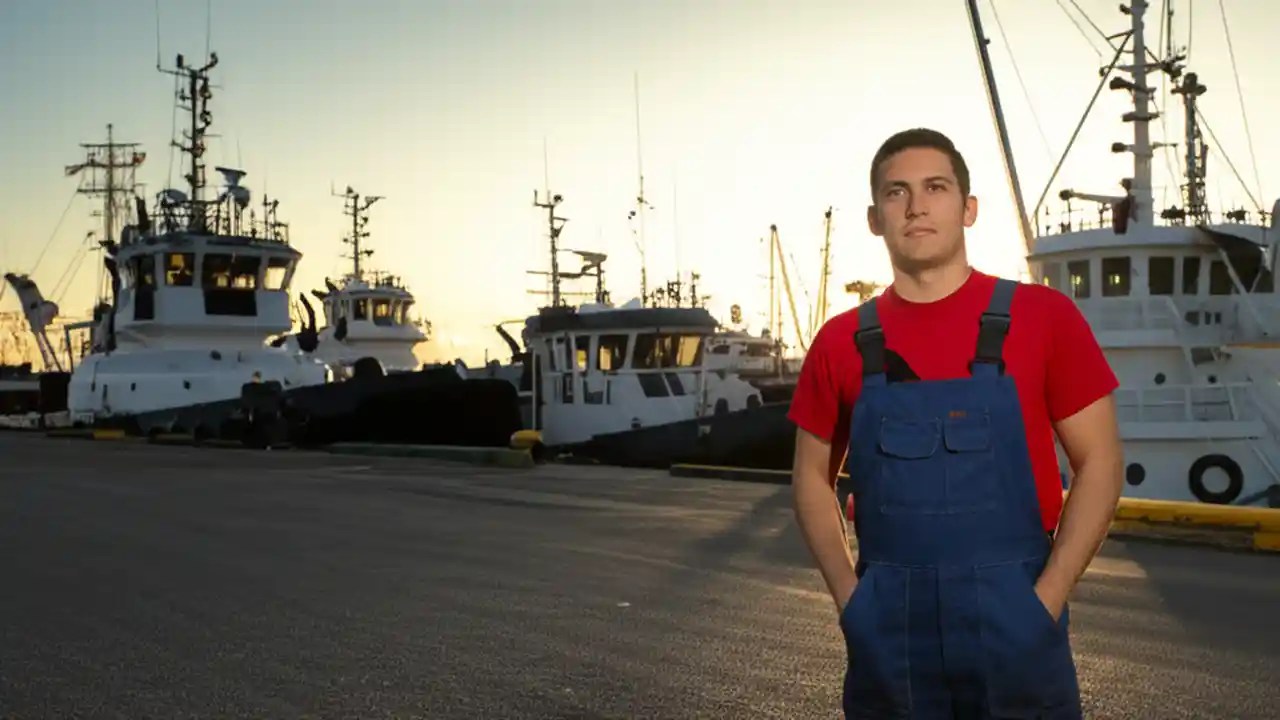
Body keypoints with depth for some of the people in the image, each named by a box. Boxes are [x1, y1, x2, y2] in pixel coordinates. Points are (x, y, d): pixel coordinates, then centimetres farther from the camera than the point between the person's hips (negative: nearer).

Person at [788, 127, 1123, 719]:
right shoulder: (841, 343, 3)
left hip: (1011, 620, -2)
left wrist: (1045, 601, -10)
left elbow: (1099, 462, -2)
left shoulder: (1043, 316, -3)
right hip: (886, 632, 2)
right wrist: (848, 597, -1)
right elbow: (813, 478, 10)